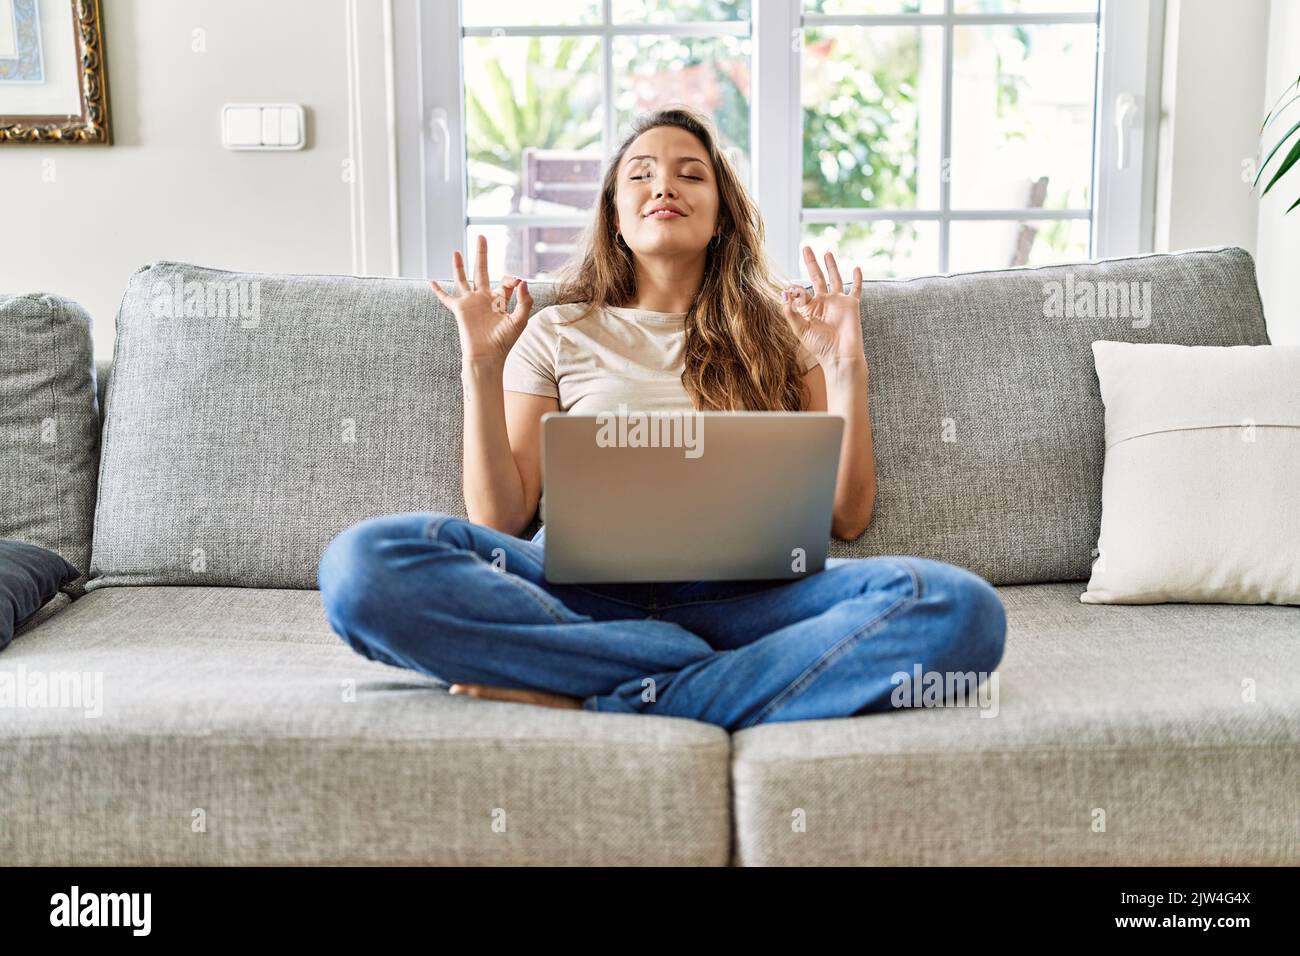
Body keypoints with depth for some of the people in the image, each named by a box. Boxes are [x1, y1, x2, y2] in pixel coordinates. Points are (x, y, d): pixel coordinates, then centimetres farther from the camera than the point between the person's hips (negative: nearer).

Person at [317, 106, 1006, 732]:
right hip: (581, 585, 0)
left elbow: (846, 518, 15)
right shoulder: (556, 334, 21)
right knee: (365, 563, -30)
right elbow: (501, 521, 11)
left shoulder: (778, 333, 23)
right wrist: (481, 367, 4)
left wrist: (847, 368, 6)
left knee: (958, 606, -31)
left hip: (740, 591, 1)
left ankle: (585, 702, -29)